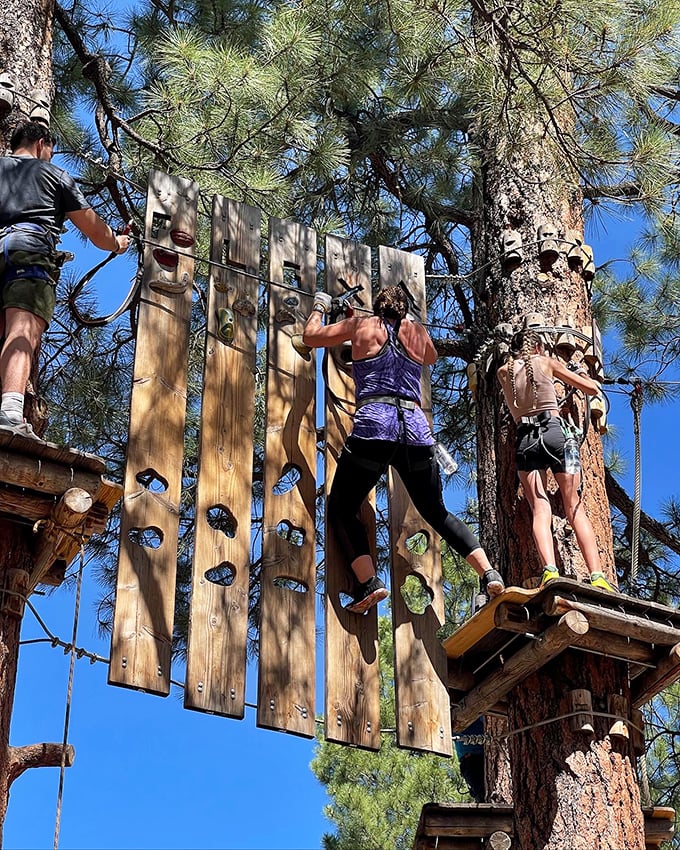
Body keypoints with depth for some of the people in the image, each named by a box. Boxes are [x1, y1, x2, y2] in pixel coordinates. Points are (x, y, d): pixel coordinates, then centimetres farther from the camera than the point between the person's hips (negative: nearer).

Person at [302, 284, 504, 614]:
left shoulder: (361, 325, 12)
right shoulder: (417, 331, 20)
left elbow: (311, 337, 23)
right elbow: (431, 358, 42)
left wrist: (318, 308, 41)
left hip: (373, 426, -3)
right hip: (416, 428, 4)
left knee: (341, 510, 8)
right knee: (437, 513, 19)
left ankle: (368, 582, -13)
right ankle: (488, 573, 5)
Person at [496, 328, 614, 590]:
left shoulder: (503, 372, 17)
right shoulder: (547, 362, 11)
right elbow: (592, 389, 15)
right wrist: (582, 372, 38)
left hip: (525, 439, 2)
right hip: (554, 433, -1)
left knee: (540, 510, -8)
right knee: (575, 509, -3)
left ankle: (550, 570, -32)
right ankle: (597, 576, -16)